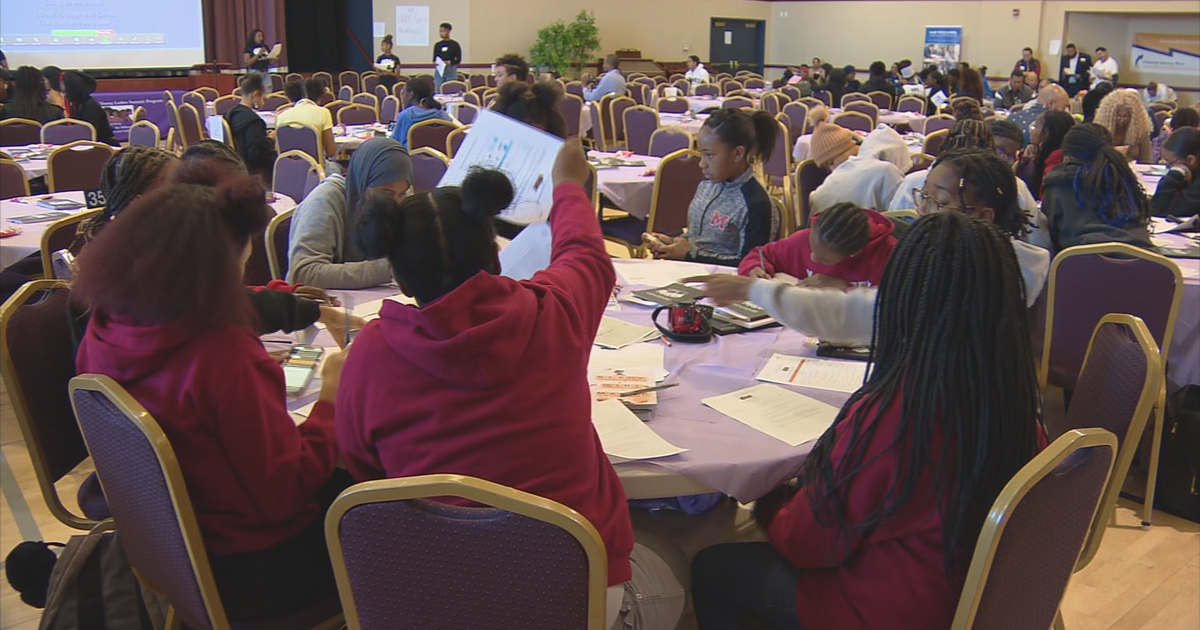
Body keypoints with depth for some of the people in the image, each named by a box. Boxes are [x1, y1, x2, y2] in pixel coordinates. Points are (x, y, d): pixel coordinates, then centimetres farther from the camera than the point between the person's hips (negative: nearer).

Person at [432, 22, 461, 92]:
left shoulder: (454, 44, 0)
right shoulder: (437, 45, 9)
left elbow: (458, 59, -2)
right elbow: (434, 58, 12)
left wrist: (450, 62, -19)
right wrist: (435, 63, -11)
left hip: (451, 71, -3)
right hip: (439, 71, 3)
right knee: (438, 92, 1)